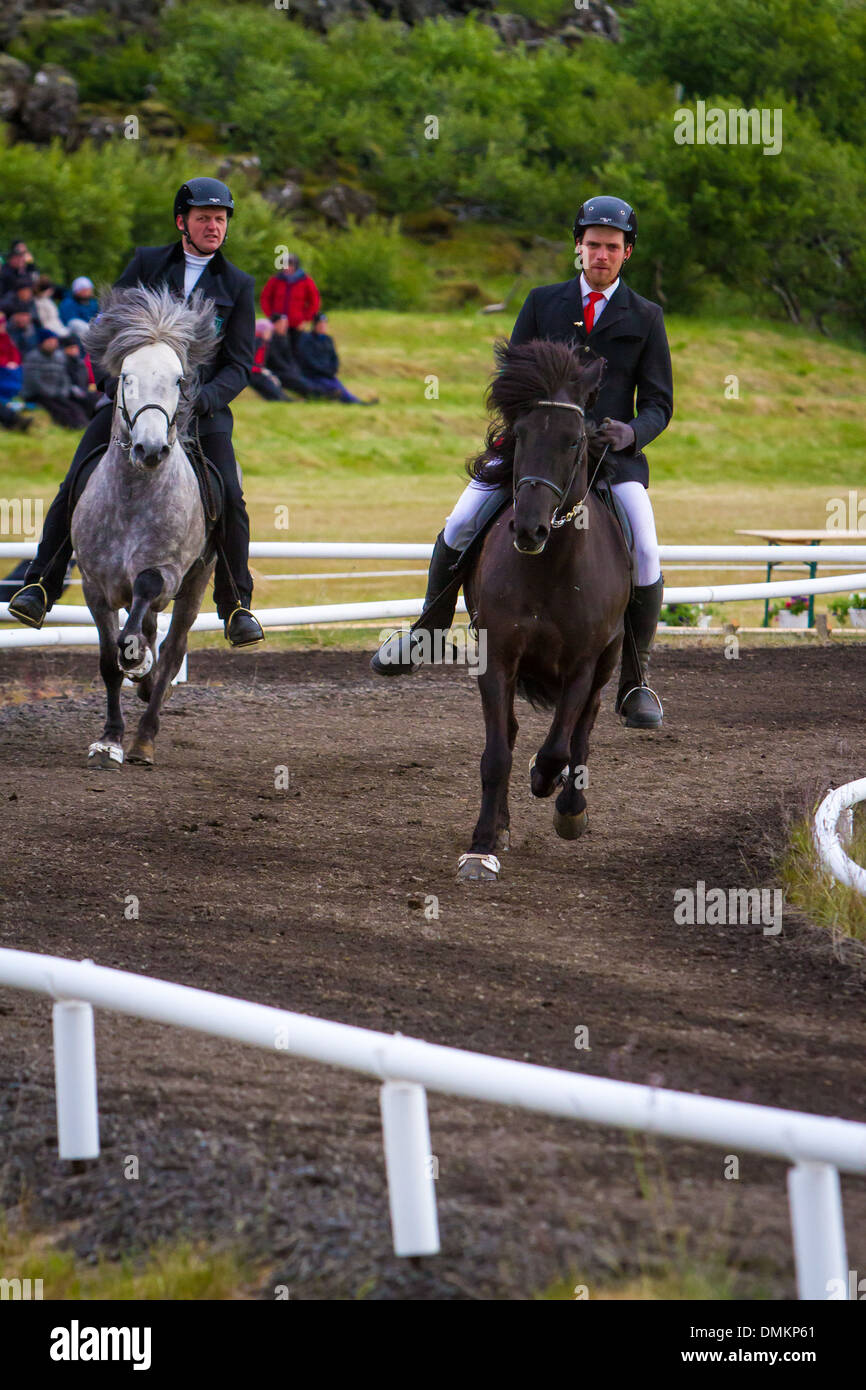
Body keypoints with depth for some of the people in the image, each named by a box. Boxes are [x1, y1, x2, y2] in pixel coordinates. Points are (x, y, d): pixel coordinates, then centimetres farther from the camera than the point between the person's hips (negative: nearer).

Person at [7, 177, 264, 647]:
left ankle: (236, 607, -1)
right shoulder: (146, 263, 9)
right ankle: (40, 587, -1)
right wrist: (114, 376, -11)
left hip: (202, 406, 0)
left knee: (228, 499, -16)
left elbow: (239, 364, 4)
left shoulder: (238, 286, 8)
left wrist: (205, 397, -15)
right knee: (76, 488, -12)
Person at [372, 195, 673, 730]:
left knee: (645, 554, -22)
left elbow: (659, 404, 8)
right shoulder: (543, 302, 13)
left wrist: (631, 432, -14)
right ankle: (425, 631, 10)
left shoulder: (645, 317, 9)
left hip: (611, 453, -1)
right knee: (459, 527, -14)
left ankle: (636, 683, -6)